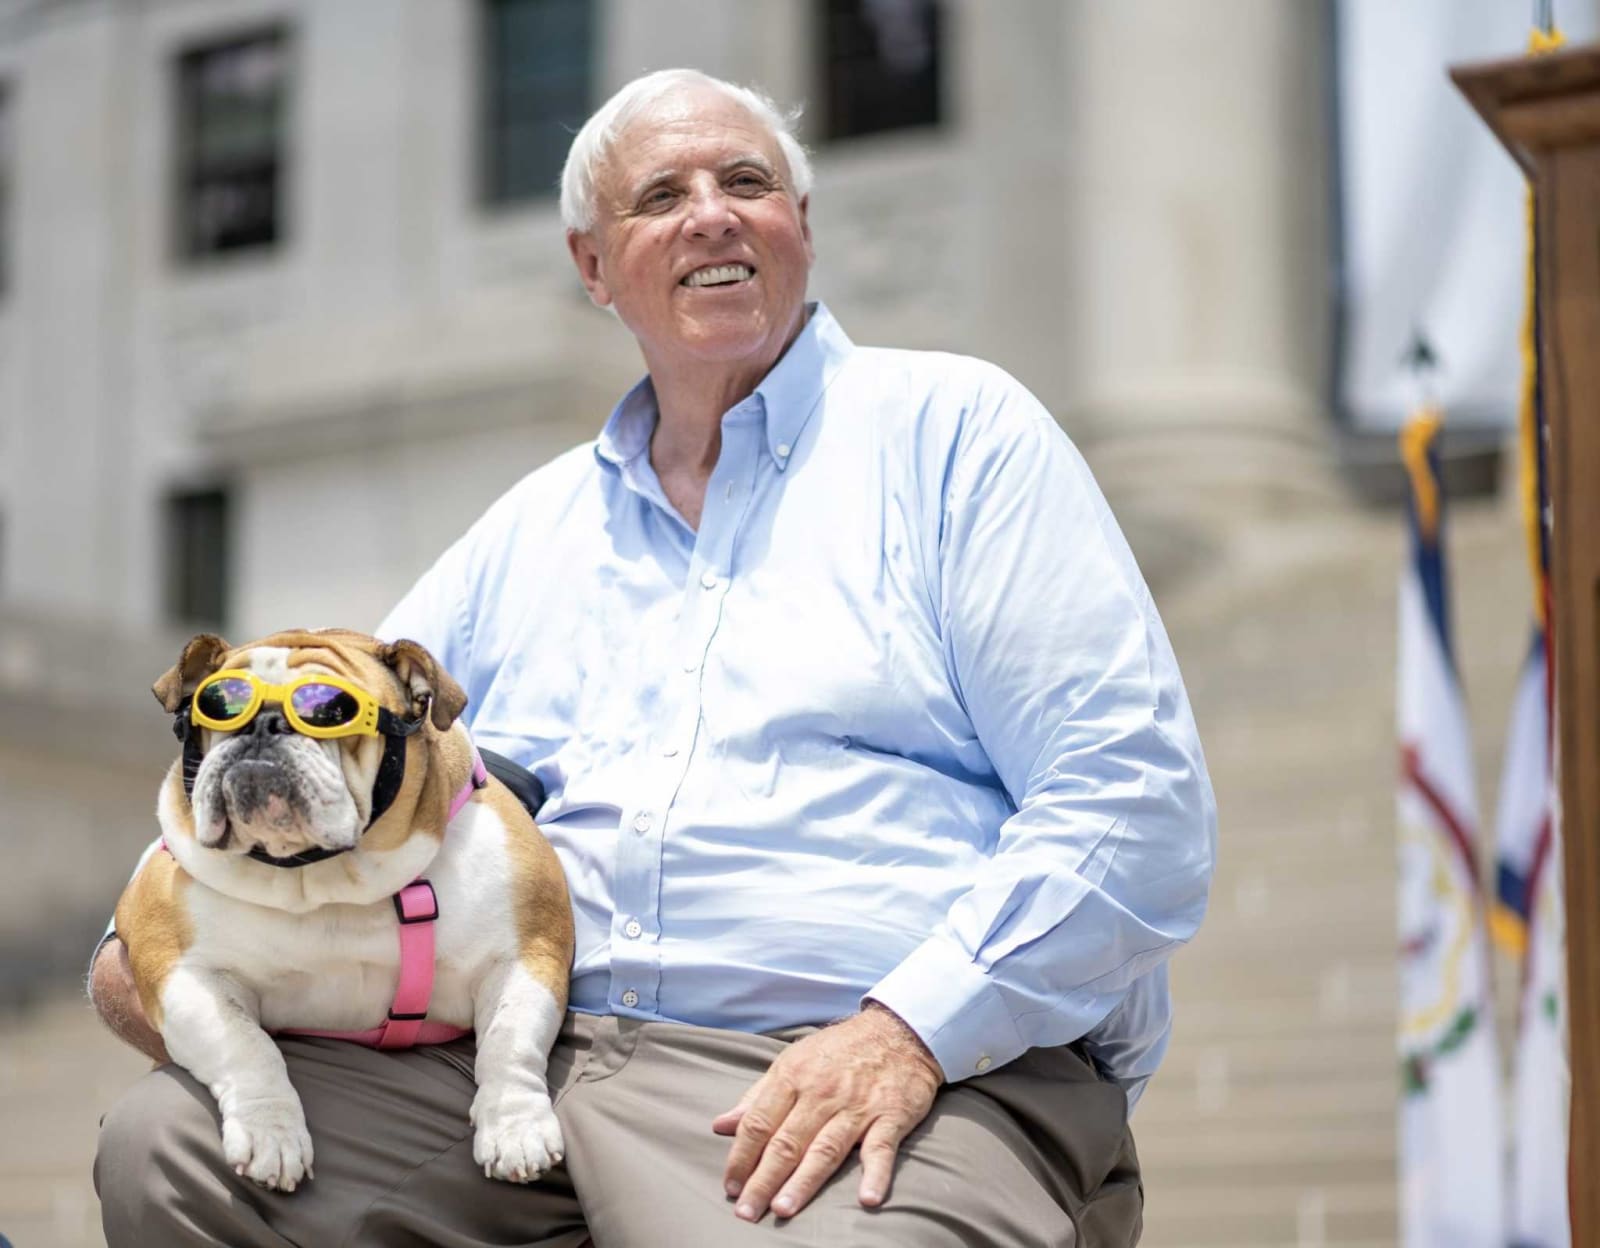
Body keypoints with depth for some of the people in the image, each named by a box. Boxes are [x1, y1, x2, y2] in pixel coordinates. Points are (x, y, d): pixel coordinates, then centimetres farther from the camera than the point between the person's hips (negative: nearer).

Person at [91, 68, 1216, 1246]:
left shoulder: (956, 430, 5)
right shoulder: (530, 529, 22)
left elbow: (1137, 803, -5)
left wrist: (910, 1030, -18)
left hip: (920, 1065, -5)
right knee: (167, 1149, -12)